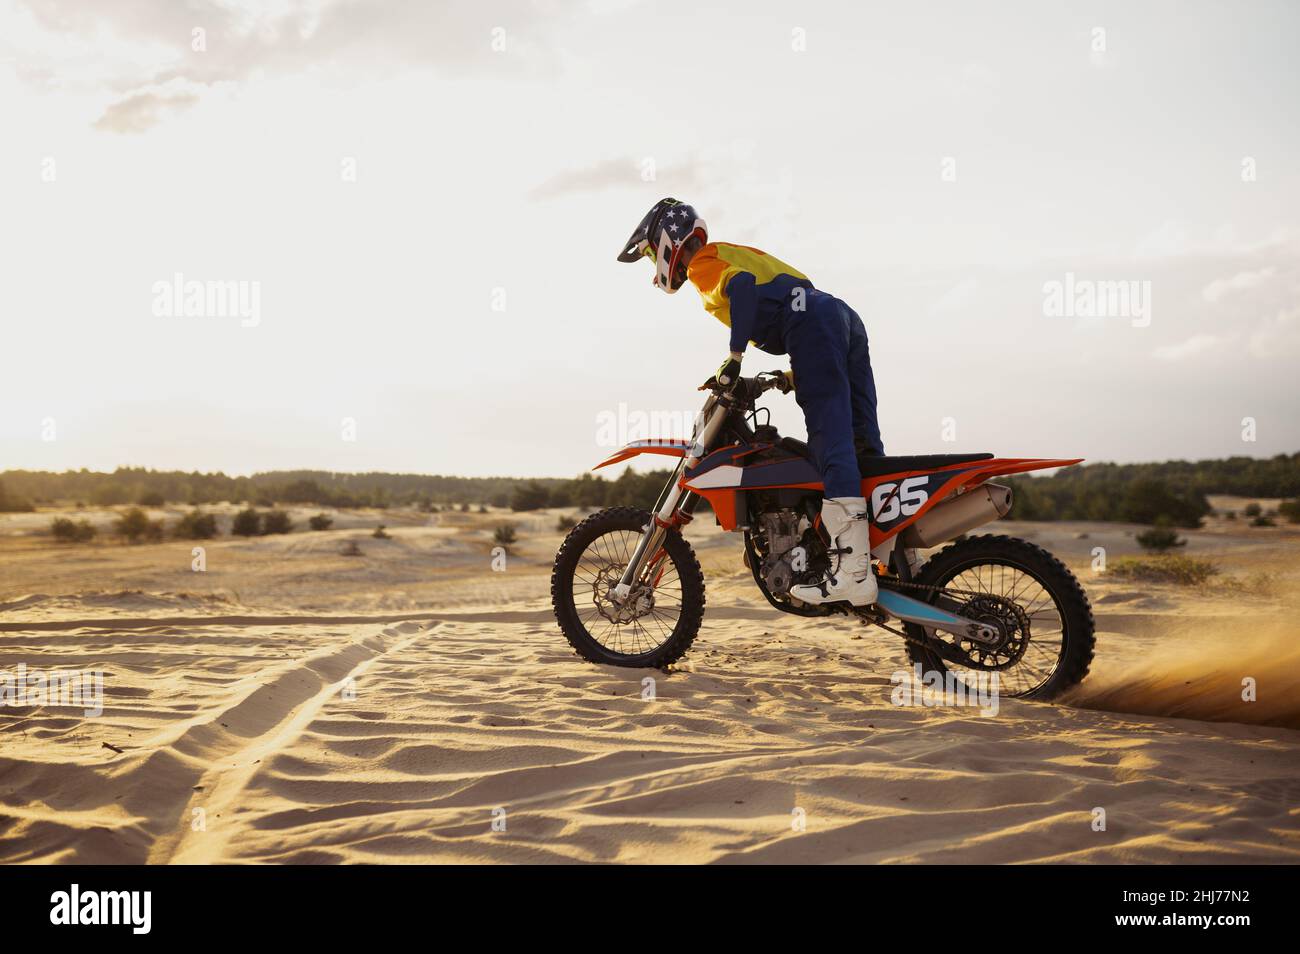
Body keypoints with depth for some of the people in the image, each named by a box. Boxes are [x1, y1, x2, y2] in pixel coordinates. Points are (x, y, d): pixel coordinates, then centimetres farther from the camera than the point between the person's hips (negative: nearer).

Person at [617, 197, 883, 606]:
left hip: (810, 322, -9)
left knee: (831, 444, -17)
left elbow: (743, 284, -16)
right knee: (862, 446, 7)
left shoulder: (704, 261, 7)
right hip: (845, 316, 9)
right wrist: (795, 376, 27)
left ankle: (852, 571, -24)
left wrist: (734, 358, -16)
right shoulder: (732, 252, 35)